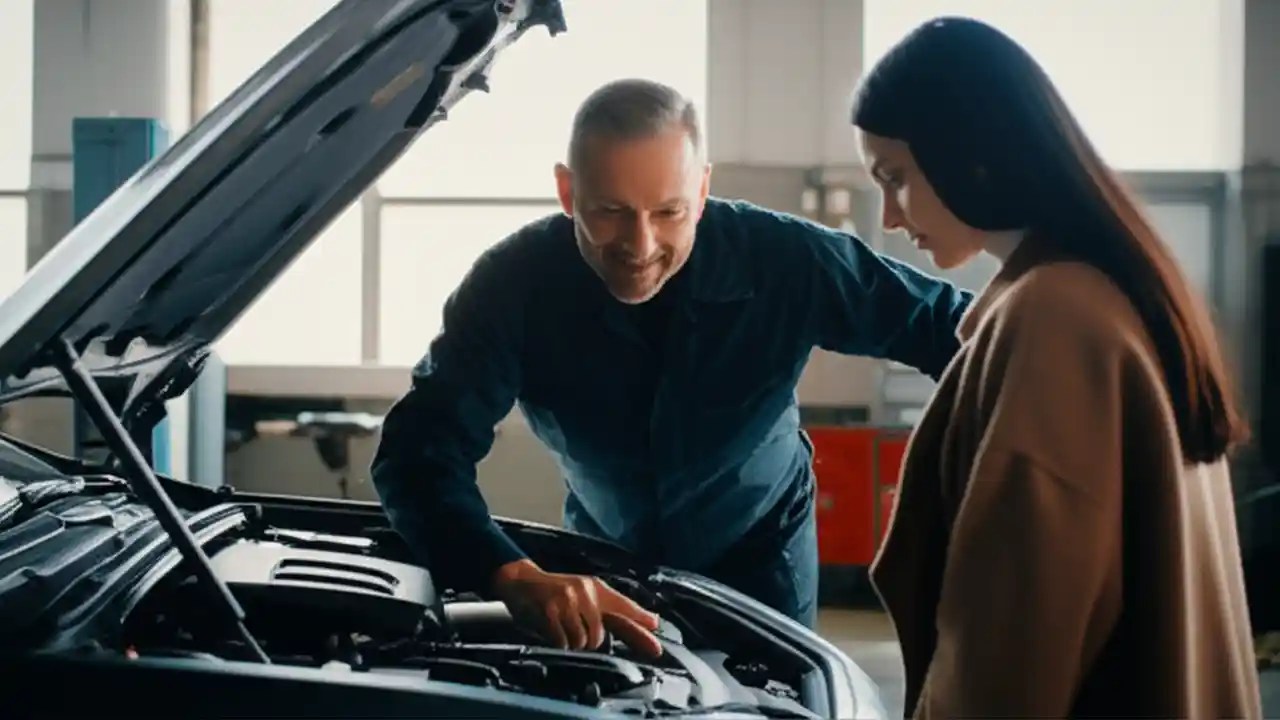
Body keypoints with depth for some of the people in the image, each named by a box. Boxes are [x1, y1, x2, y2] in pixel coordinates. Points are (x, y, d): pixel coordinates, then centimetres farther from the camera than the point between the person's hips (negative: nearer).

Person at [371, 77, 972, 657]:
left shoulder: (784, 262, -30)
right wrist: (516, 577, -55)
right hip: (608, 555, 1)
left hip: (758, 550, 0)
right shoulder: (514, 283, -30)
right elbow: (420, 450, -37)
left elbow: (949, 325, -19)